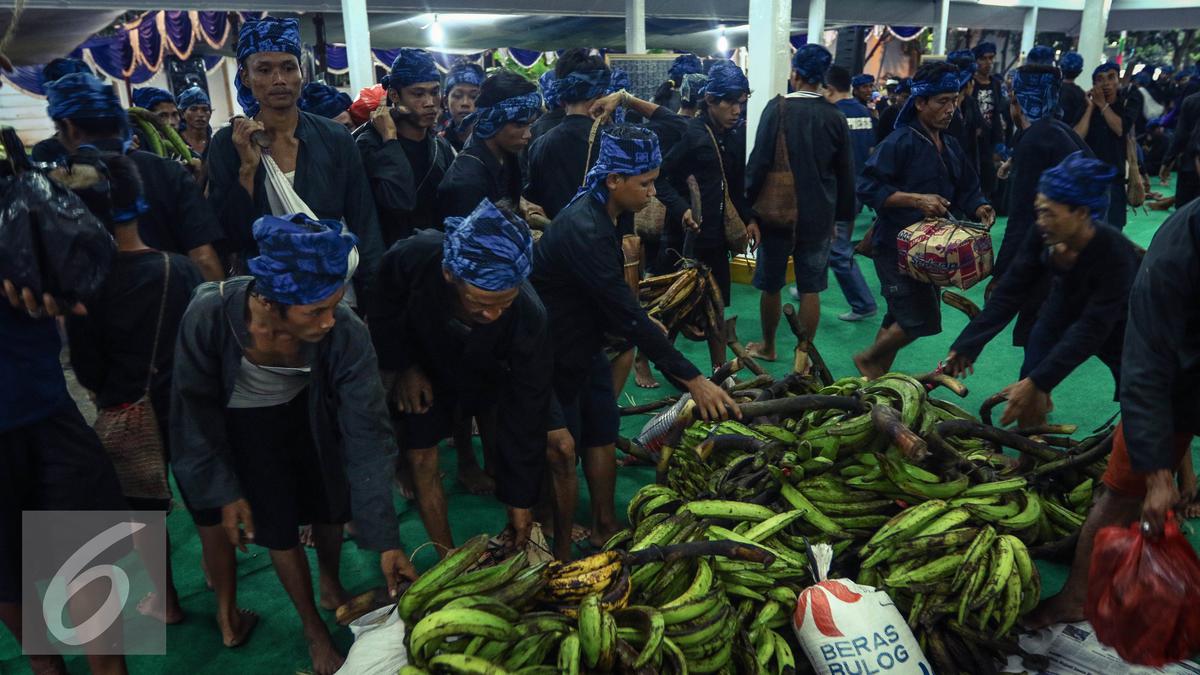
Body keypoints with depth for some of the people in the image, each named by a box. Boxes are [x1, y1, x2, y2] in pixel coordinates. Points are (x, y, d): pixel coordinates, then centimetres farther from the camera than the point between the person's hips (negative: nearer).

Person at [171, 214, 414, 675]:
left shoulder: (345, 333, -35)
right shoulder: (209, 316, -37)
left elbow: (367, 435, -29)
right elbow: (196, 407, -18)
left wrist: (385, 539, -27)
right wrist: (224, 490, -11)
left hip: (307, 412, 1)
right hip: (240, 423, -1)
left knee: (332, 508, 14)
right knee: (279, 529, 6)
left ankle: (331, 586, 49)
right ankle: (313, 630, 32)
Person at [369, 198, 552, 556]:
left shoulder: (529, 318, -40)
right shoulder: (412, 258, -39)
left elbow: (526, 409, -29)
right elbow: (382, 307, -12)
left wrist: (521, 500, -22)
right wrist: (399, 365, -16)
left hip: (491, 376, 0)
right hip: (426, 369, 1)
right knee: (421, 459, -2)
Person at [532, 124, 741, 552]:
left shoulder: (599, 213, 0)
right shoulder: (584, 231, -30)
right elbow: (627, 315, -32)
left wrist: (642, 323, 11)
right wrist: (692, 379, -29)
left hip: (586, 344, 9)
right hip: (555, 355, -9)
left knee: (603, 432, 15)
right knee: (562, 453, 2)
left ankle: (605, 526, 31)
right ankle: (560, 553, 18)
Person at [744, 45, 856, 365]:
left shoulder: (778, 108, -11)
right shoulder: (835, 116, 0)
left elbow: (759, 163, -14)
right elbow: (846, 174, 5)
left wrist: (750, 212, -9)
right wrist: (838, 216, 14)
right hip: (819, 216, 3)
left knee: (771, 285, 13)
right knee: (810, 288, 9)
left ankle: (768, 347, 28)